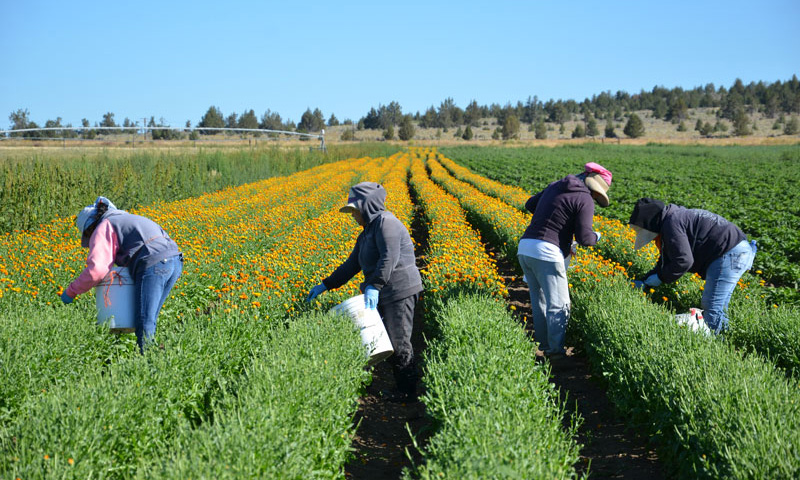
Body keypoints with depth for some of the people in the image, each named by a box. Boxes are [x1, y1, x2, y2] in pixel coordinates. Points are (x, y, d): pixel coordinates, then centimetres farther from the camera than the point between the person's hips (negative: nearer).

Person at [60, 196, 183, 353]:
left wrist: (71, 291, 7)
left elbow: (96, 270, -6)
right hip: (175, 261, 9)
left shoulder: (103, 229, 8)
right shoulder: (129, 218, 35)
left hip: (153, 266, -9)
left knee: (144, 323, -7)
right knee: (149, 320, 15)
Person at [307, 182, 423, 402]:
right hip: (385, 295, 10)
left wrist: (374, 285, -30)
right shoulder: (367, 233, 20)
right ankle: (402, 389, 19)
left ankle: (408, 392, 3)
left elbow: (390, 257, -23)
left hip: (400, 291, -10)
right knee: (389, 342, 12)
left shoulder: (386, 222, -11)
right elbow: (352, 264, 21)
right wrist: (326, 285, 16)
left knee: (399, 342, -5)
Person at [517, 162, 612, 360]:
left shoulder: (555, 186, 19)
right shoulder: (585, 199, -4)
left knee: (539, 300, 18)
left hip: (524, 247, 8)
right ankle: (555, 351, 1)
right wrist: (595, 236, 13)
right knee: (558, 305, 0)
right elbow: (584, 238, -9)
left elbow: (530, 205, 34)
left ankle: (543, 345, 24)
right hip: (546, 252, -8)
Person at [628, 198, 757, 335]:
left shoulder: (671, 223, -13)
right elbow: (665, 261, 25)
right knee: (719, 307, 17)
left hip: (729, 254, -11)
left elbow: (683, 261, -21)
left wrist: (661, 277, -7)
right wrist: (645, 282, 16)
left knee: (712, 309, -9)